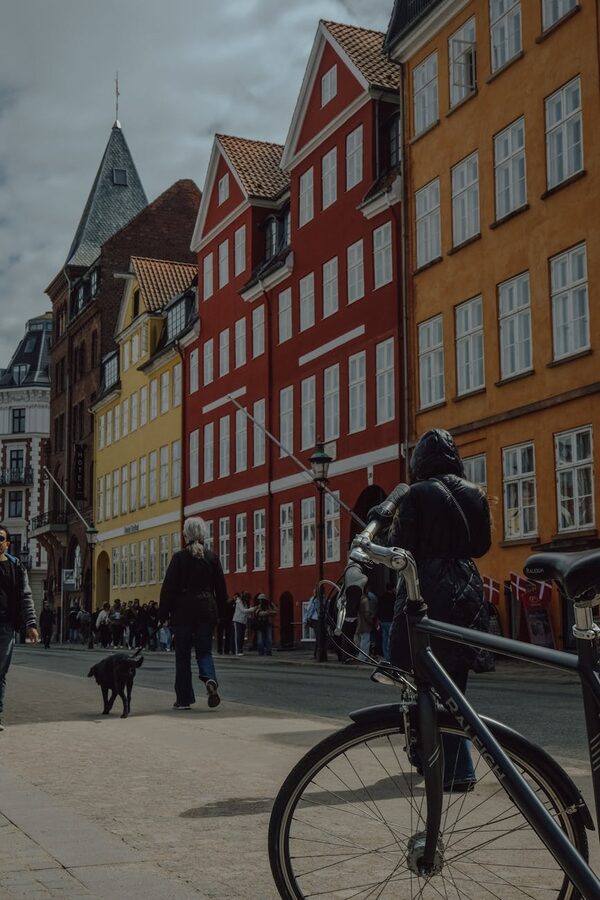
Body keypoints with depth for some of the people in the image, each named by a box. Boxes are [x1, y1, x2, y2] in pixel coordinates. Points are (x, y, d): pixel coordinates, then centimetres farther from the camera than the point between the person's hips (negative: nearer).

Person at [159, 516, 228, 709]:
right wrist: (220, 612, 15)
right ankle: (210, 679, -18)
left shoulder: (179, 558, -7)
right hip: (207, 610, 3)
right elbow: (221, 588, 7)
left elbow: (168, 587, -8)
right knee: (204, 651, 12)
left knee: (183, 655, 7)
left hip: (183, 610, -3)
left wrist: (163, 614, -1)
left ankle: (184, 699, 10)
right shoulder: (212, 557, 3)